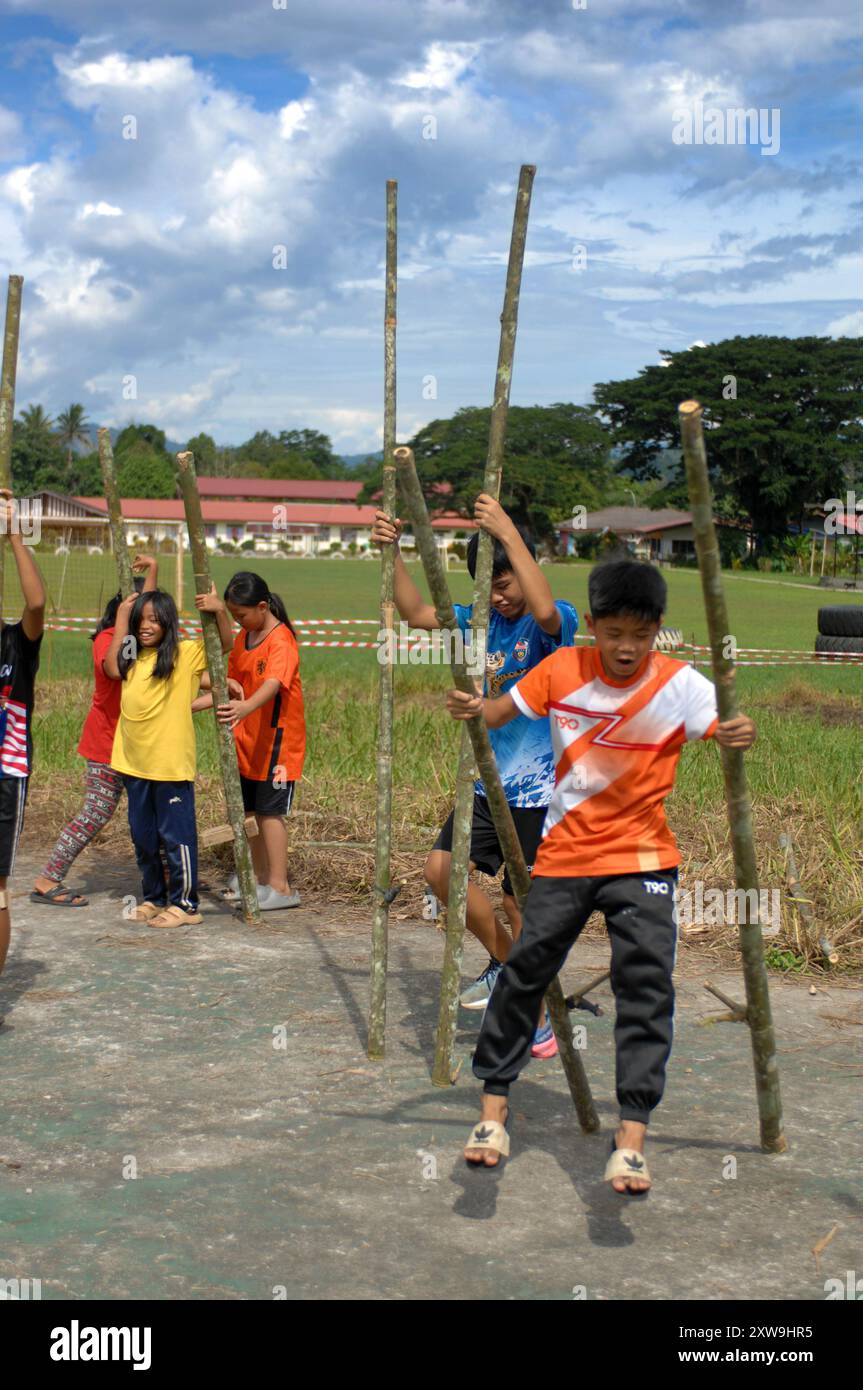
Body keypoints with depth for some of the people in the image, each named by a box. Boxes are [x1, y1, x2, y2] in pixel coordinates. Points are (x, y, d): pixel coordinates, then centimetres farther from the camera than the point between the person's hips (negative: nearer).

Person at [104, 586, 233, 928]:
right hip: (134, 763, 6)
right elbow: (113, 668, -6)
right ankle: (153, 899, 29)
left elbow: (226, 643, -9)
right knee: (142, 837, 16)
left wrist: (218, 611, -27)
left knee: (176, 836, 0)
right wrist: (122, 618, 0)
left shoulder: (185, 653, -5)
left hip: (171, 764, -6)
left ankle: (184, 904, 9)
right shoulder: (132, 657, 11)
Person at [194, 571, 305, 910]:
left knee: (269, 810, -6)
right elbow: (231, 686, 15)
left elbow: (273, 685, -35)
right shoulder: (243, 637, 10)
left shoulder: (281, 640, -18)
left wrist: (245, 707, -54)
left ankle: (280, 887, 0)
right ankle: (261, 878, 26)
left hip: (277, 740, -8)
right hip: (247, 740, 9)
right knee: (249, 809, 13)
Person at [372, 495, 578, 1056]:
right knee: (442, 867, -3)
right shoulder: (482, 620, 8)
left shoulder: (553, 623, -12)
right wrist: (393, 553, -1)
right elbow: (417, 613, 11)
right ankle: (505, 962, 18)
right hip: (487, 782, 7)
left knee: (524, 904, -1)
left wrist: (509, 534, -36)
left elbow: (545, 610, -37)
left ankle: (537, 1020, 16)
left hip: (537, 790, -7)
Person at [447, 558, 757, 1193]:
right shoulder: (562, 670, -5)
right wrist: (473, 709, -18)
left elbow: (727, 731, -21)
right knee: (526, 968, 4)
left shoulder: (680, 684, -12)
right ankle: (494, 1102, 21)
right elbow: (502, 712, 4)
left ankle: (632, 1131, -5)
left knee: (647, 980, -11)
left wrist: (742, 736, -45)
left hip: (641, 858, -2)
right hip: (565, 854, 2)